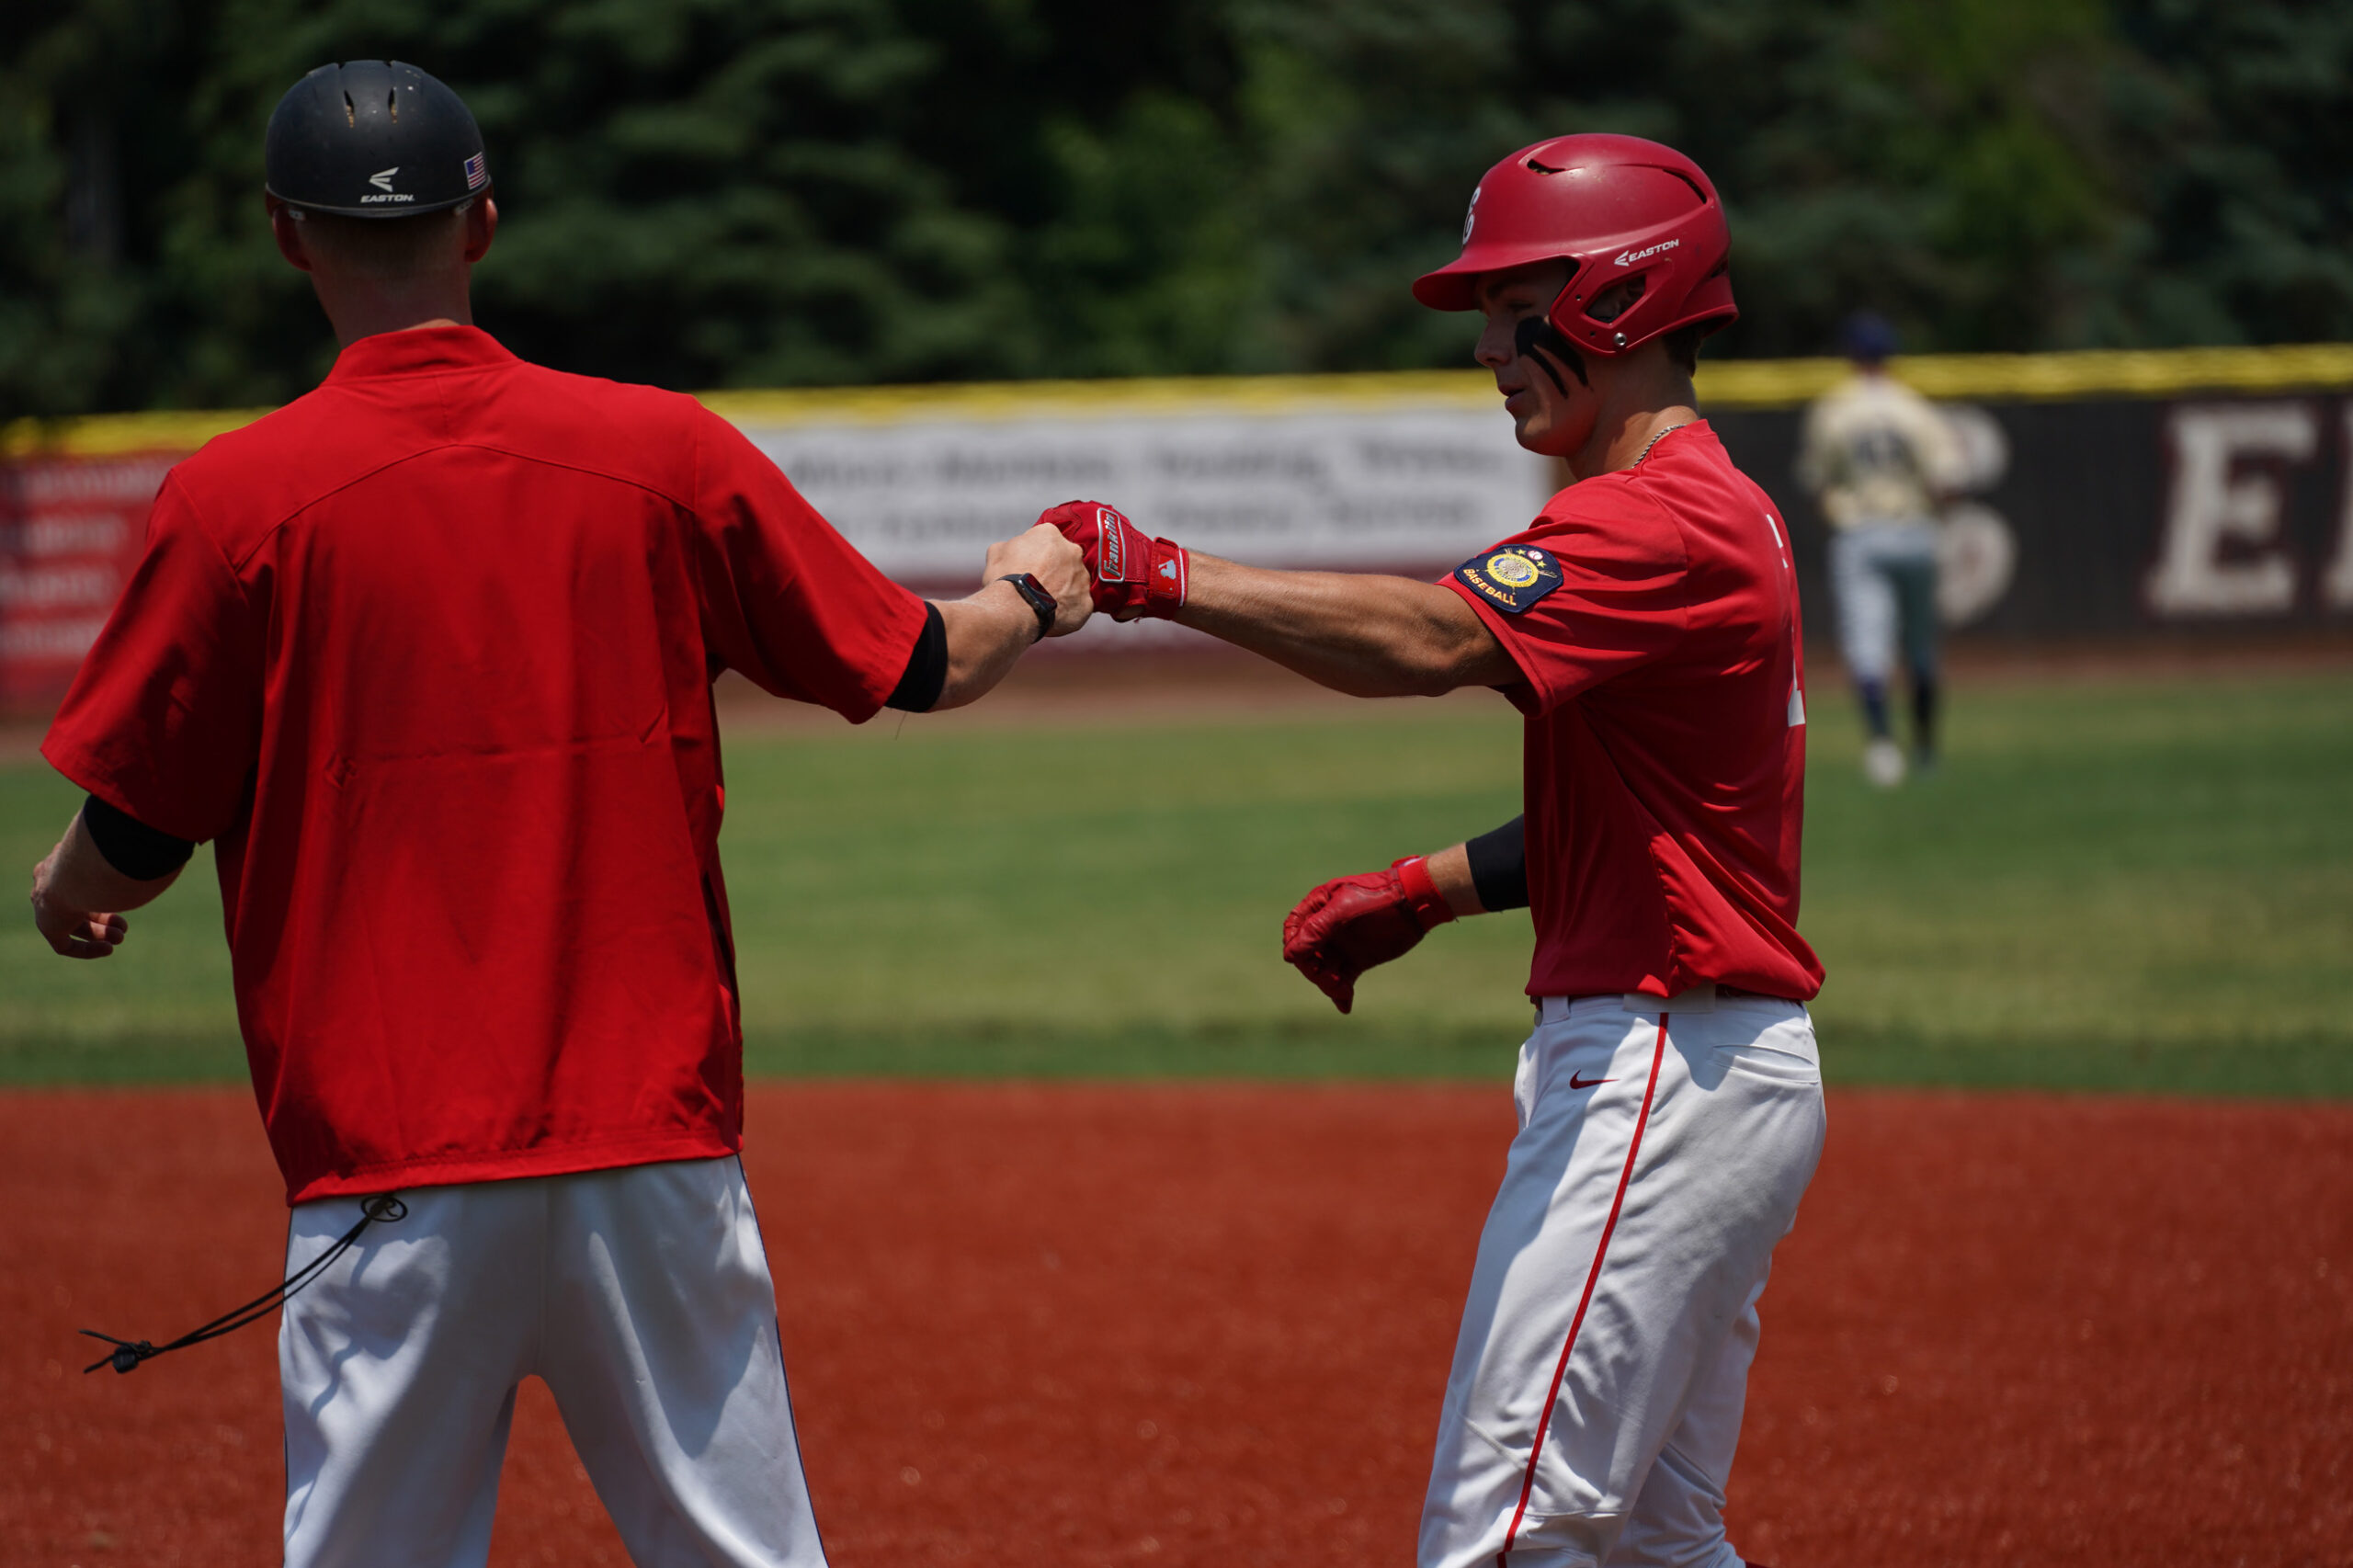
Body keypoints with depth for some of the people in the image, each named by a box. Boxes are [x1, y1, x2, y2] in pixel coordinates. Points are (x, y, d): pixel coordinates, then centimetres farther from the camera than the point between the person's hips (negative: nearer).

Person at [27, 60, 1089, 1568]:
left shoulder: (238, 498, -6)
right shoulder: (666, 453, 1)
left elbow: (130, 855, -2)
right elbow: (926, 668, 12)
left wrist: (59, 893, 23)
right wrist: (1033, 593, 34)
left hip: (389, 1179, -2)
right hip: (656, 1149, 2)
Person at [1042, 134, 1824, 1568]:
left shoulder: (1662, 524, -15)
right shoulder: (1722, 513, 18)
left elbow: (1428, 641, -29)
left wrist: (1166, 574, -26)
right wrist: (1426, 892, 12)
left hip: (1665, 1073, -11)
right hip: (1733, 1071, 11)